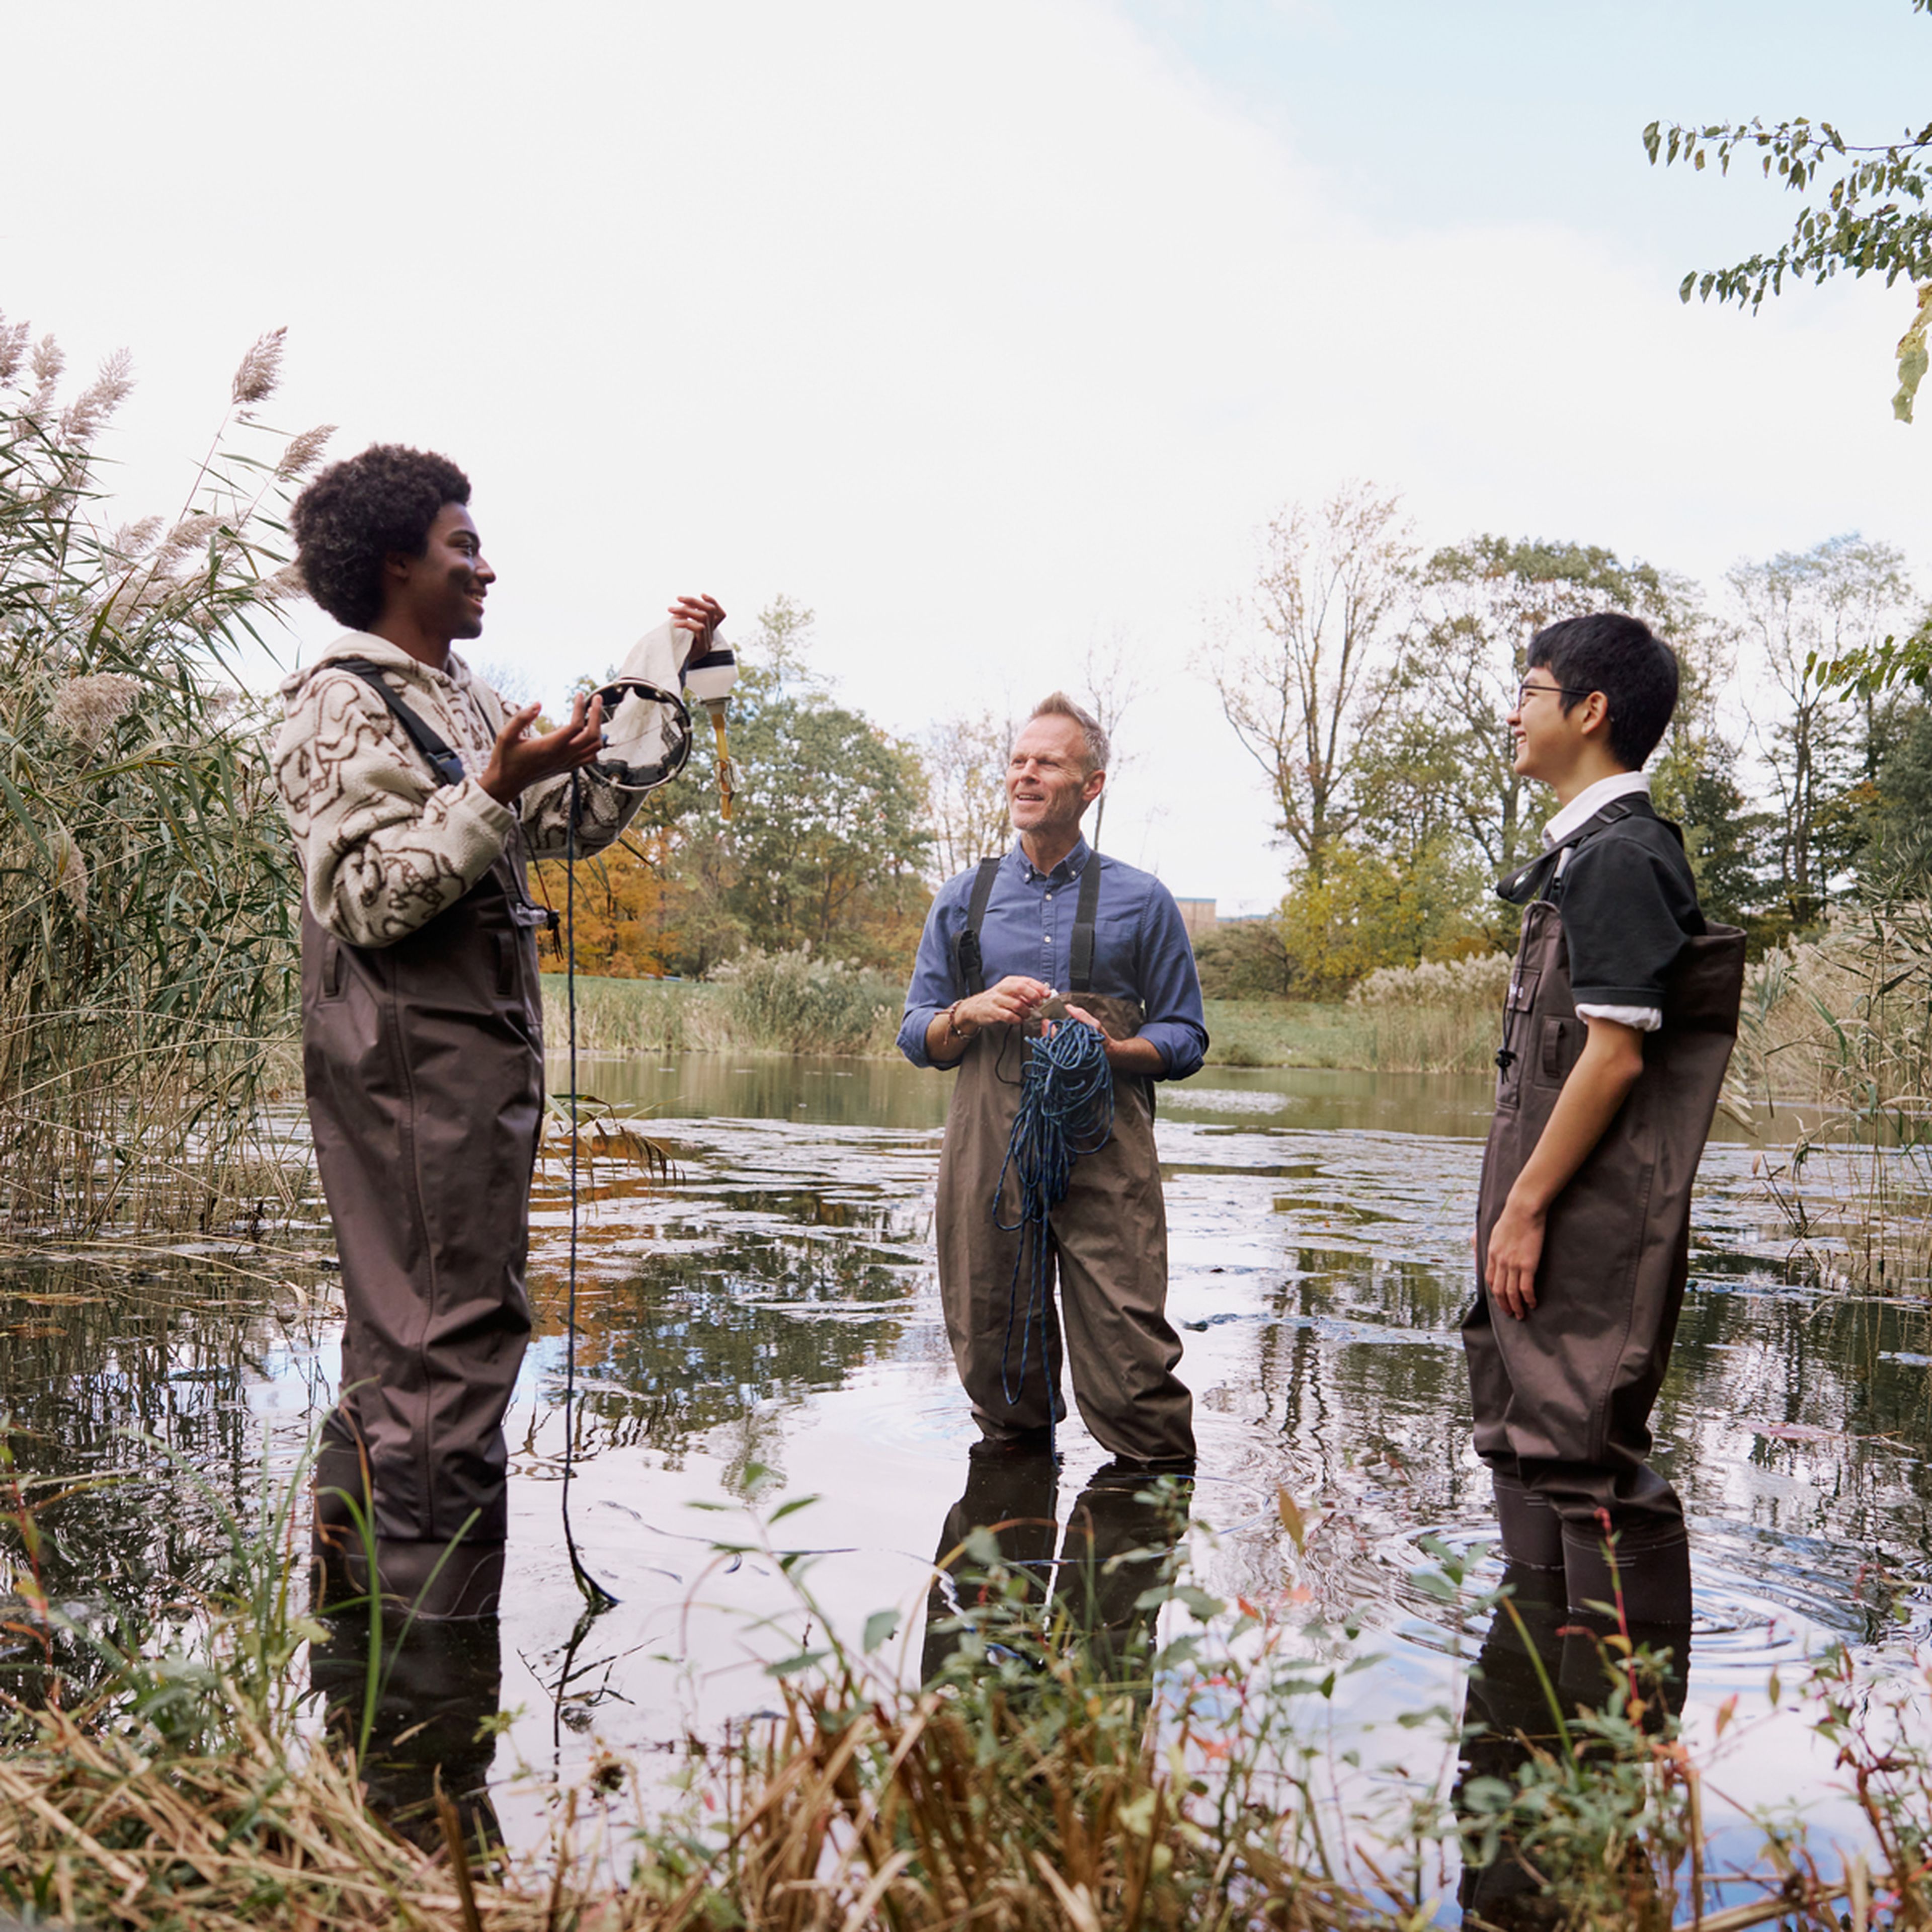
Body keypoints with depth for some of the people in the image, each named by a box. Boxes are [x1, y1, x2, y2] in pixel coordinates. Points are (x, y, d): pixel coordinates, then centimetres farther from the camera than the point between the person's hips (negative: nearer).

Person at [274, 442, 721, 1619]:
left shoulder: (463, 698, 19)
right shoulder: (341, 705, -9)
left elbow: (581, 818, 22)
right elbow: (369, 896, -18)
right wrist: (493, 793, -24)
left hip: (485, 1057, 10)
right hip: (411, 1066, -10)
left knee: (405, 1340, 15)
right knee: (452, 1343, -10)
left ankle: (357, 1608, 27)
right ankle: (434, 1635, -3)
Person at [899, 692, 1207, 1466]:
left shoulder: (1142, 901, 9)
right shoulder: (963, 899, 15)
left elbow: (1185, 1039, 9)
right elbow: (916, 1037, 15)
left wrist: (1107, 1046, -11)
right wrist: (973, 1012, -7)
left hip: (1106, 1159, -2)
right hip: (988, 1155, 2)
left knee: (1130, 1368, -9)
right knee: (993, 1360, 6)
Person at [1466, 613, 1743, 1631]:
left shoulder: (1618, 857, -15)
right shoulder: (1582, 852, 16)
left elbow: (1616, 1053, -21)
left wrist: (1526, 1206, -19)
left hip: (1590, 1218, -11)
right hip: (1547, 1206, 11)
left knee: (1584, 1451, -7)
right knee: (1522, 1439, 17)